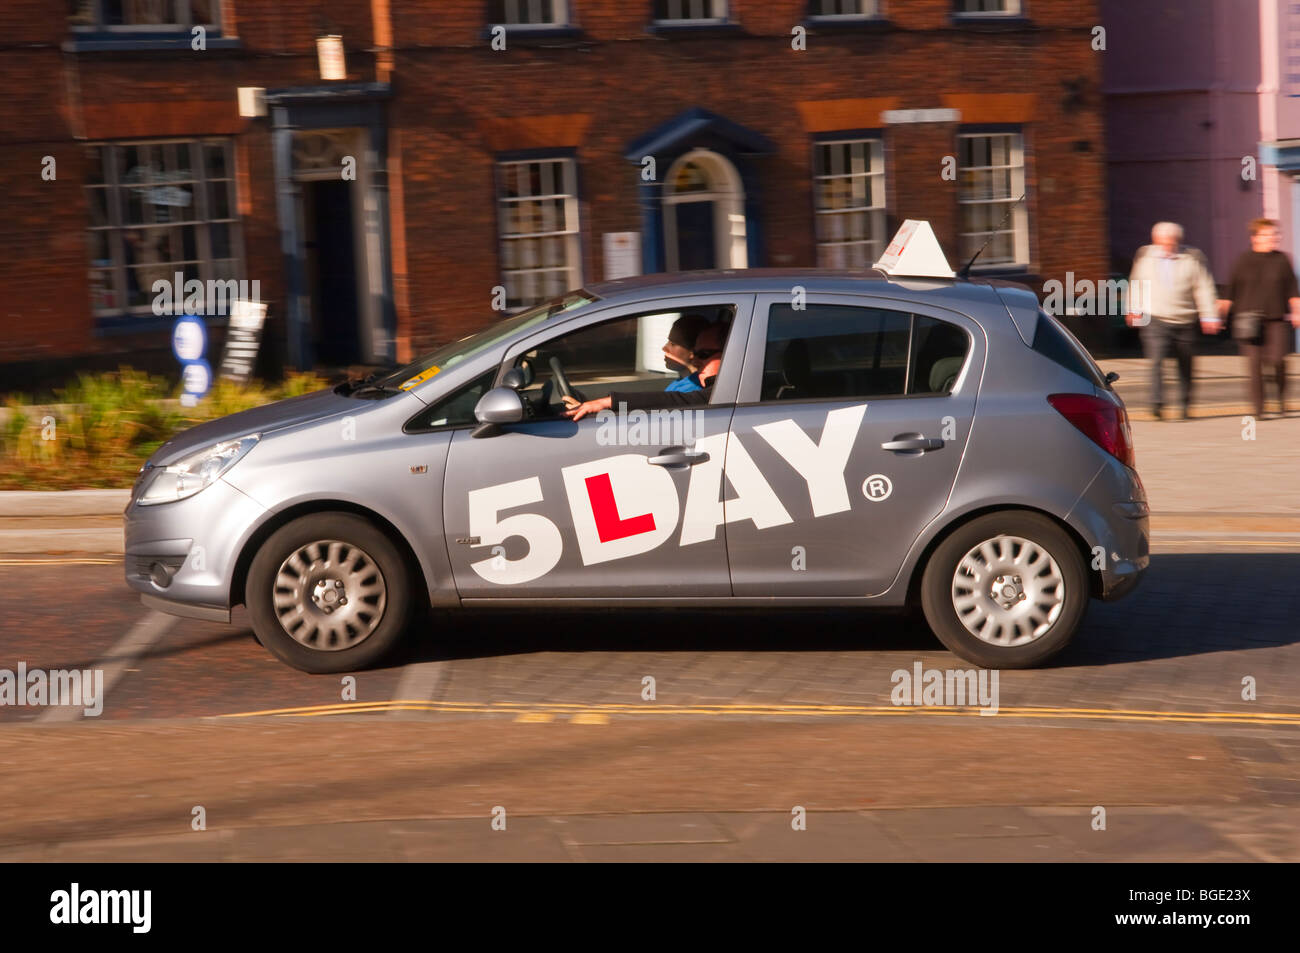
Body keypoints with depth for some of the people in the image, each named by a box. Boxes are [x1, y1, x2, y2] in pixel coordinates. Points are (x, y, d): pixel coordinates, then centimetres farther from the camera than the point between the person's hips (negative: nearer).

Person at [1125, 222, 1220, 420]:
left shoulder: (1192, 259, 1)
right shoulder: (1145, 257, 7)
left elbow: (1204, 288, 2)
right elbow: (1136, 285, 20)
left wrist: (1209, 316, -3)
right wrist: (1134, 310, 22)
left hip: (1184, 322, 0)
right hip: (1155, 320, 0)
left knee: (1185, 365, 9)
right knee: (1156, 360, -18)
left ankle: (1186, 404, 26)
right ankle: (1157, 404, -22)